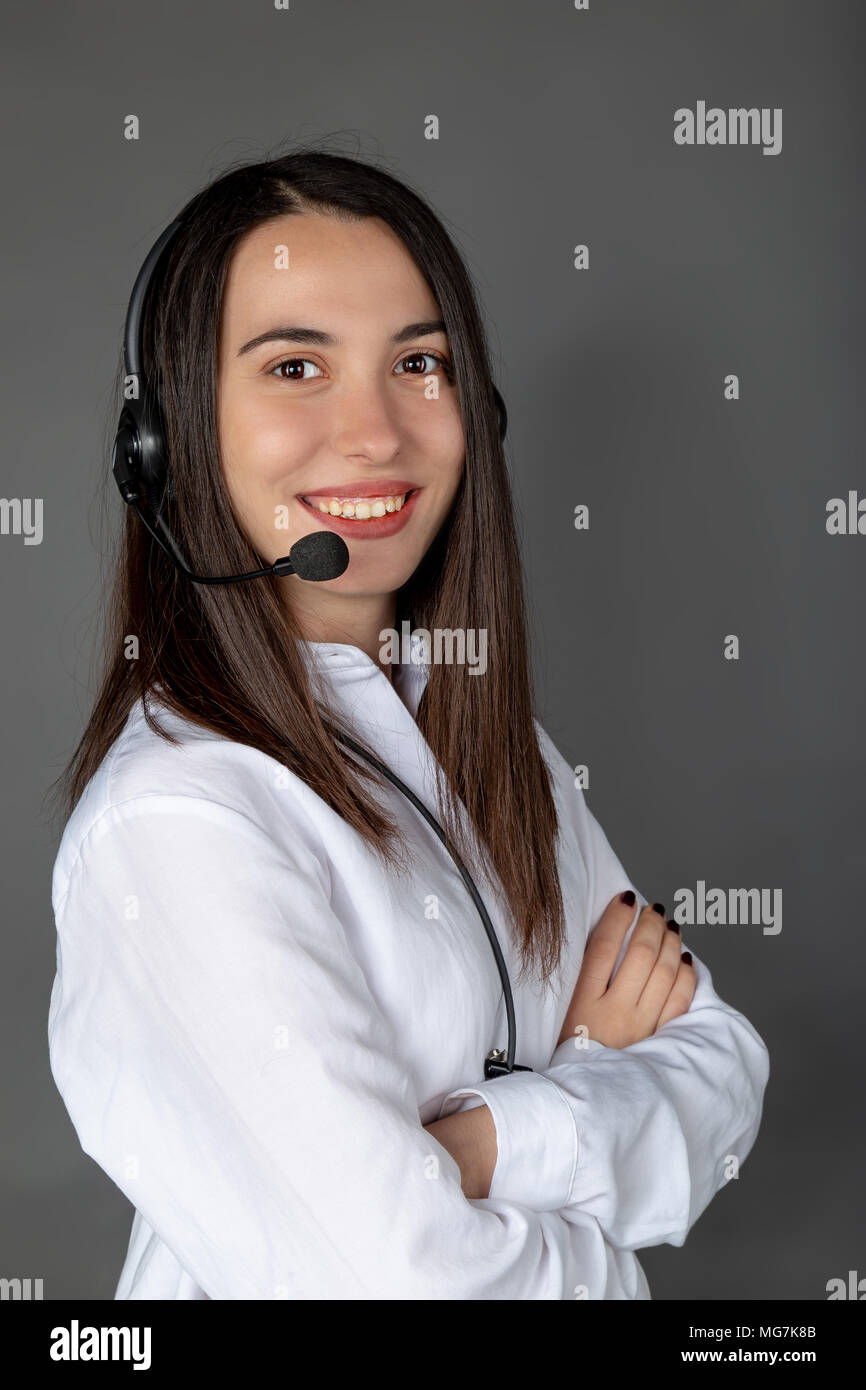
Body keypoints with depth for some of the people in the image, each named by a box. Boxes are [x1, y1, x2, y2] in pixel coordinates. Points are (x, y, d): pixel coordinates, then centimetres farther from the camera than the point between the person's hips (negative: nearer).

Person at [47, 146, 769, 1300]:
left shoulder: (488, 729, -6)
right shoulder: (170, 823, -28)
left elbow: (722, 1062, -9)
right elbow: (399, 1275, -33)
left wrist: (497, 1142, -26)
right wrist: (598, 1079, -16)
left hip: (590, 1264, 5)